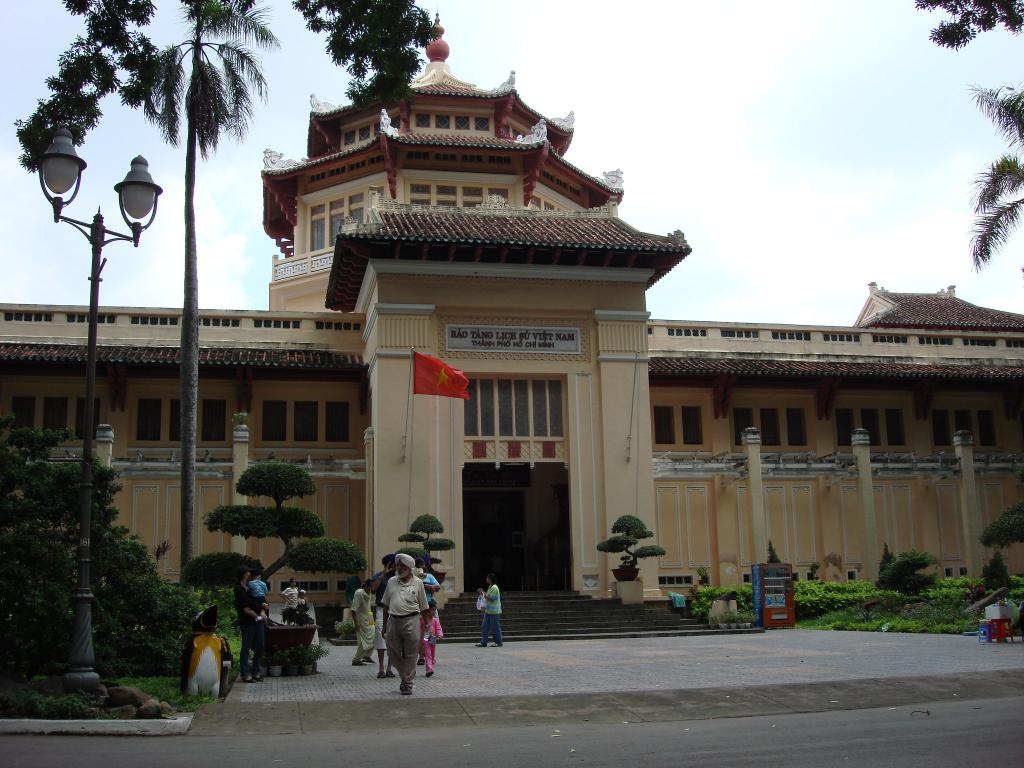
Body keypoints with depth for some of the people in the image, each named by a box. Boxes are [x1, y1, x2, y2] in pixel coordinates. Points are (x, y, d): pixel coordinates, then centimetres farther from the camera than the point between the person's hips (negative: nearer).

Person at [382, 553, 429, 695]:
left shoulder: (417, 583, 2)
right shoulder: (391, 582, 10)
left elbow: (423, 608, 5)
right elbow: (386, 605, 14)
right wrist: (384, 626, 13)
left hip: (411, 621, -3)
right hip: (393, 620, 3)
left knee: (410, 655, 0)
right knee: (392, 654, 7)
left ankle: (408, 684, 13)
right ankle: (405, 676, 29)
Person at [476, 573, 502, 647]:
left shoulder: (494, 588, -16)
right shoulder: (490, 587, 14)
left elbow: (491, 599, -21)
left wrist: (483, 594, -16)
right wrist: (482, 593, 9)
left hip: (494, 611, -10)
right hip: (488, 611, 10)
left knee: (495, 627, -1)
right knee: (485, 627, 7)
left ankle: (498, 643, 8)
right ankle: (483, 642, 8)